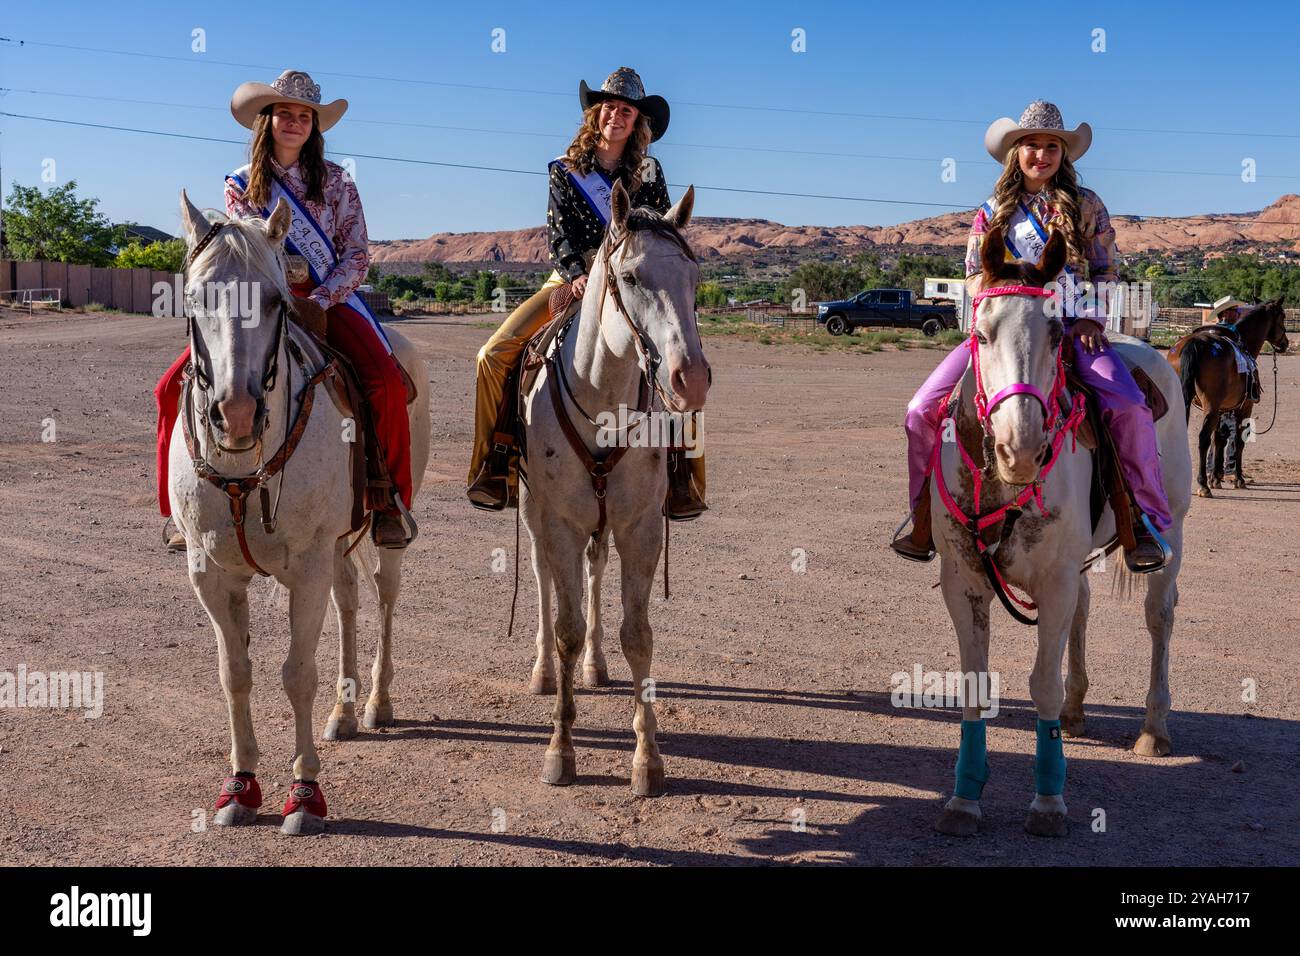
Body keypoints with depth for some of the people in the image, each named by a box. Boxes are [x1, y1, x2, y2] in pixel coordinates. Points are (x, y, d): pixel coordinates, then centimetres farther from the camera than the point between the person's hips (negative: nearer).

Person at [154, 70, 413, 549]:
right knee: (176, 385, -16)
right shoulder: (241, 185, 9)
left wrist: (318, 302, -15)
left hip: (328, 299, -2)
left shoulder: (336, 181, 5)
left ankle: (388, 498, -14)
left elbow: (357, 255, 0)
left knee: (386, 379, -30)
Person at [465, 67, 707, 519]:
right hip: (571, 280, 1)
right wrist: (576, 273, -20)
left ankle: (680, 479, -15)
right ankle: (496, 465, -6)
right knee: (495, 353, -18)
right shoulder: (566, 169, 8)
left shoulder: (649, 173, 10)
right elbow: (559, 231, -1)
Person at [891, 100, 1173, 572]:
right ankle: (926, 520, 3)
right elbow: (973, 273, 9)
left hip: (1070, 327, -1)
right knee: (923, 409, -13)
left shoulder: (1086, 206, 9)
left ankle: (1147, 523, -11)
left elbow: (1105, 271, 10)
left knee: (1130, 406, -26)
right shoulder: (994, 211, 12)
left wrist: (1092, 319, -6)